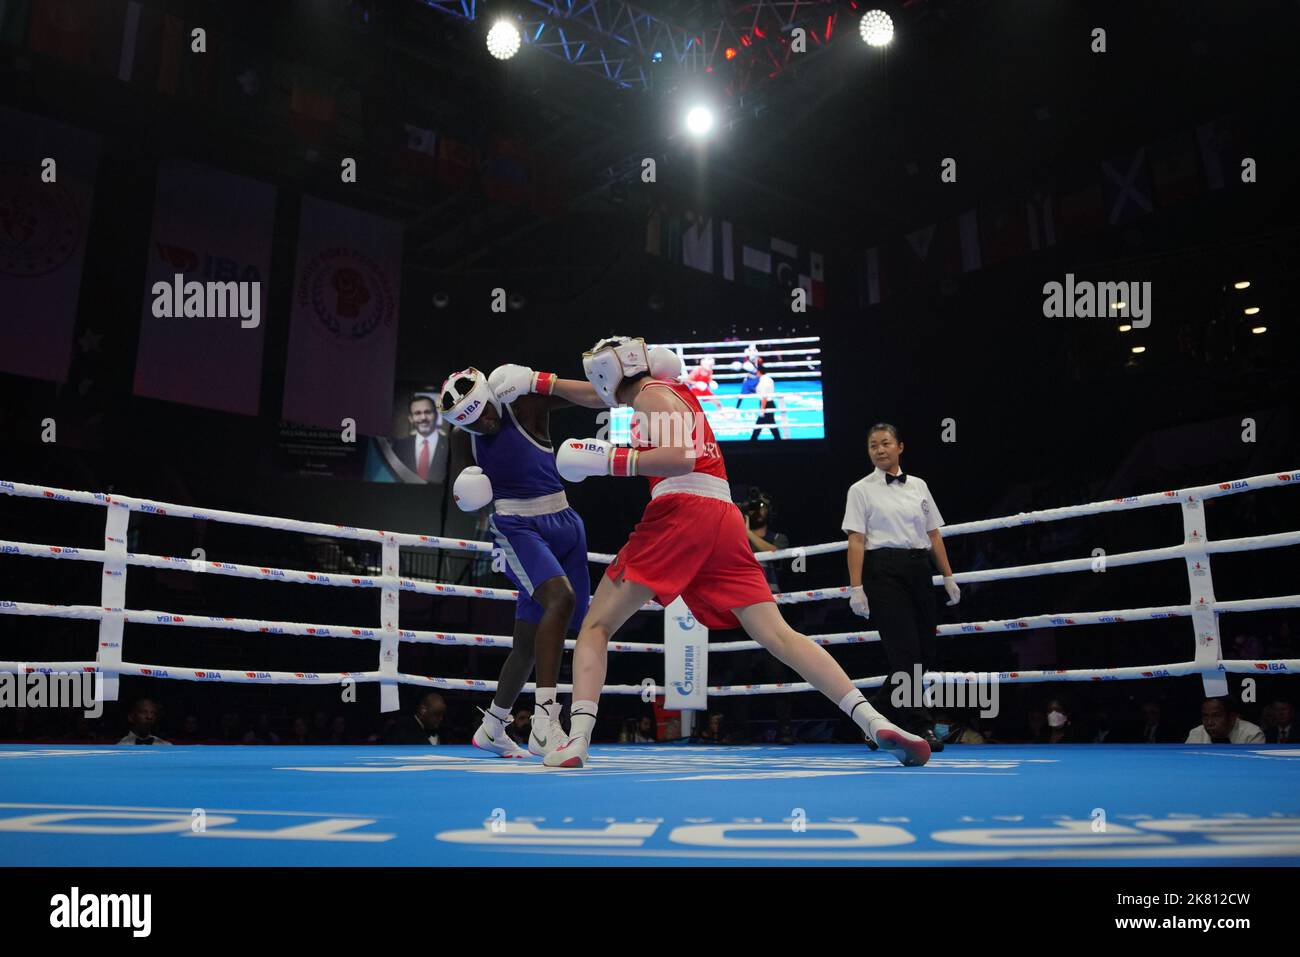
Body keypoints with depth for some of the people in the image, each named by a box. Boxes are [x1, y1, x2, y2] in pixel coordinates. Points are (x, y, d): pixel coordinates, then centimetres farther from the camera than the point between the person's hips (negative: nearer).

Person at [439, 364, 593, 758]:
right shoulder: (463, 440, 1)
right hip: (516, 528, -1)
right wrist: (464, 491, -10)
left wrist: (538, 383, -29)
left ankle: (491, 729, 28)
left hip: (563, 525, 1)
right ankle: (544, 722, -33)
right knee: (561, 597, -31)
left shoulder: (525, 406, -7)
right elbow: (463, 494, 14)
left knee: (528, 643, 8)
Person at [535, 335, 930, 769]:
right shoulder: (673, 391, 31)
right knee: (777, 634, -2)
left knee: (597, 624, 2)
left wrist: (612, 461, -8)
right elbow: (599, 396, 46)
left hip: (682, 510, -8)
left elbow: (681, 457, -13)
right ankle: (874, 720, -15)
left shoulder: (651, 394, 5)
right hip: (725, 518, 8)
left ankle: (577, 740, -12)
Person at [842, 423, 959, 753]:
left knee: (925, 652, 4)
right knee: (905, 651, -9)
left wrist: (948, 576, 9)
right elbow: (856, 541, -4)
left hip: (918, 570, 5)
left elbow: (934, 534, 15)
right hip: (883, 571, -5)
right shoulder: (861, 490, 2)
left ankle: (874, 713, 20)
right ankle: (920, 726, -1)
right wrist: (856, 587, -12)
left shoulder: (918, 486, 14)